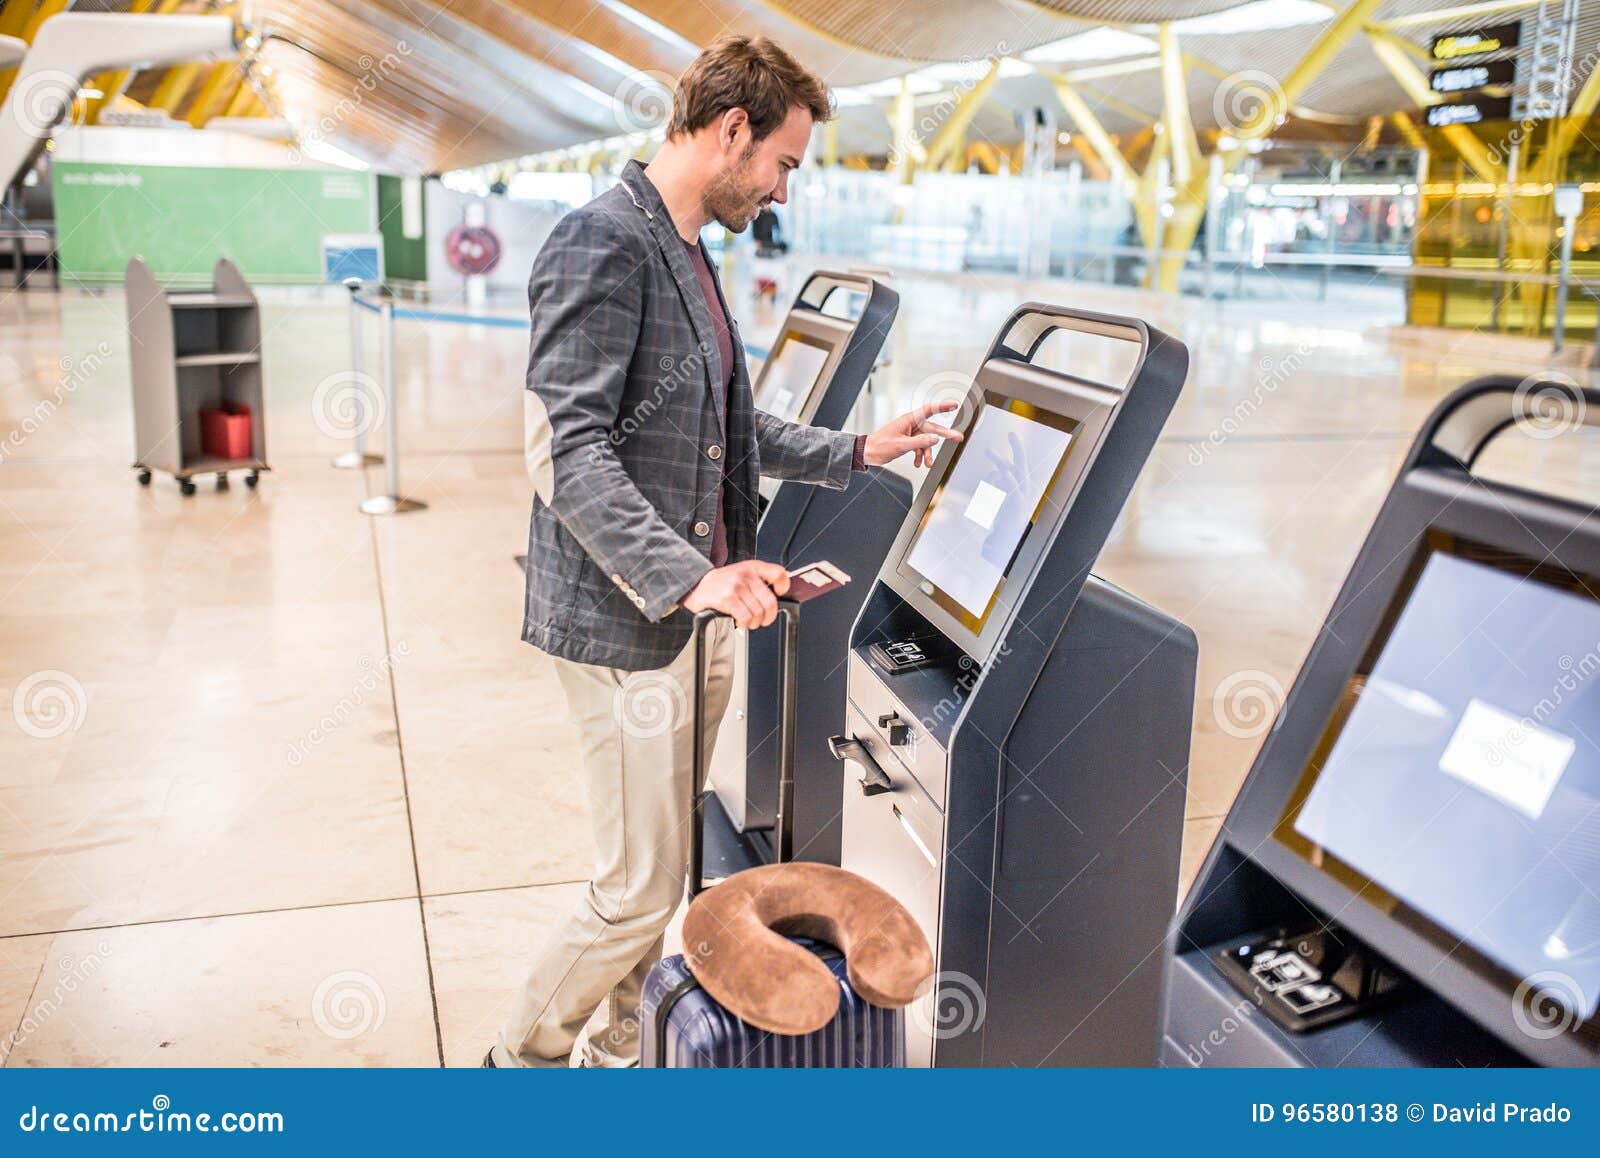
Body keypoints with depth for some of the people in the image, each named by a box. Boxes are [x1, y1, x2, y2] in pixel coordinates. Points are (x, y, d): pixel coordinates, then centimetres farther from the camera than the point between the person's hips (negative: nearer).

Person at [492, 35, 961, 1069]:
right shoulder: (603, 242, -15)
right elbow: (570, 451, -23)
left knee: (663, 872, 18)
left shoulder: (687, 251, 15)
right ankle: (521, 1059, 24)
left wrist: (857, 451, 16)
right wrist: (689, 579, -30)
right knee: (643, 891, 0)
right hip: (625, 624, -9)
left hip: (696, 615, 9)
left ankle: (616, 1052, 36)